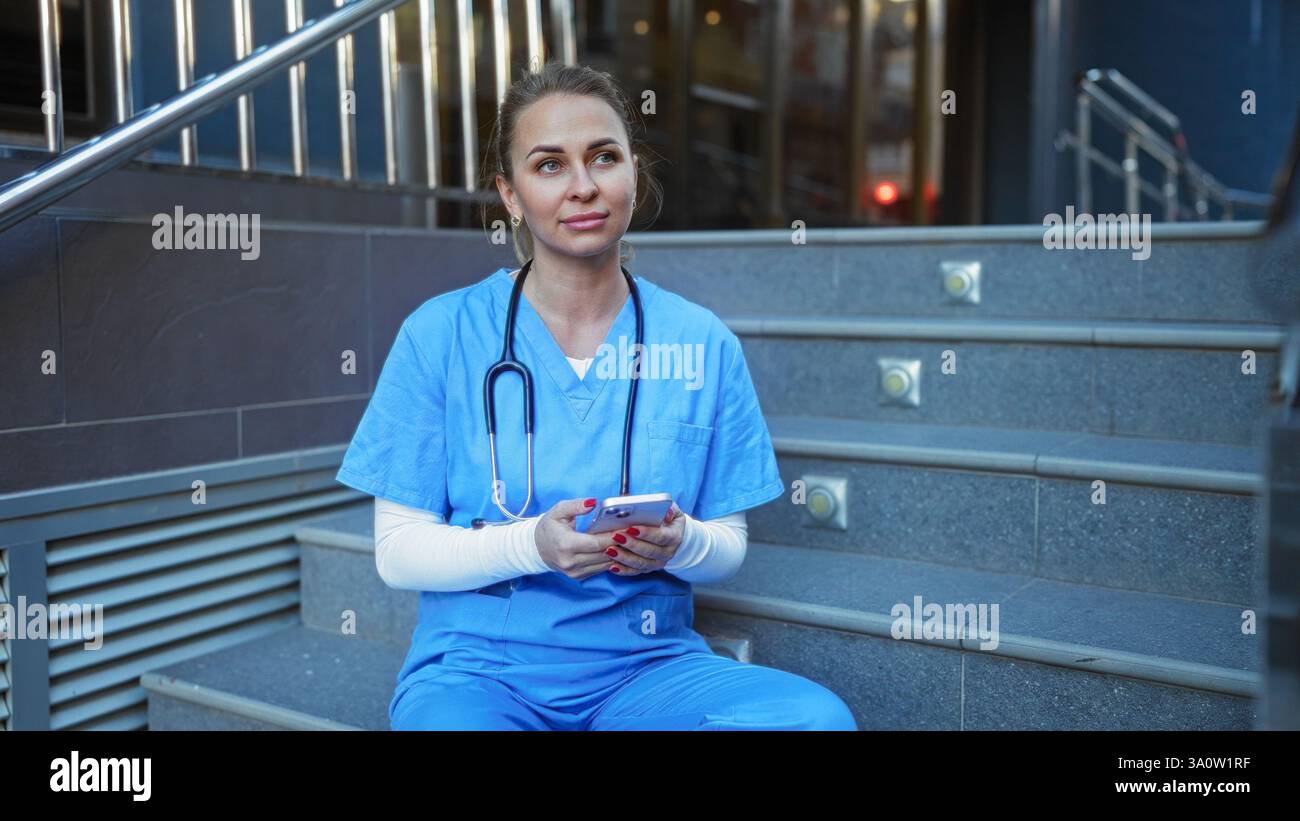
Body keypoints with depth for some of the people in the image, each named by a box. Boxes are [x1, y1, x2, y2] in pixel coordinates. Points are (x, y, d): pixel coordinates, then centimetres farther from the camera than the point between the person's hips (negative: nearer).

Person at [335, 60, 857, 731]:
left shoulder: (702, 343, 4)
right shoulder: (440, 334, -2)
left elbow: (729, 547, 8)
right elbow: (397, 551, -2)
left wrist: (682, 545, -16)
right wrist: (531, 546, -21)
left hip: (646, 666, 3)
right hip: (482, 663, -2)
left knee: (819, 715, -26)